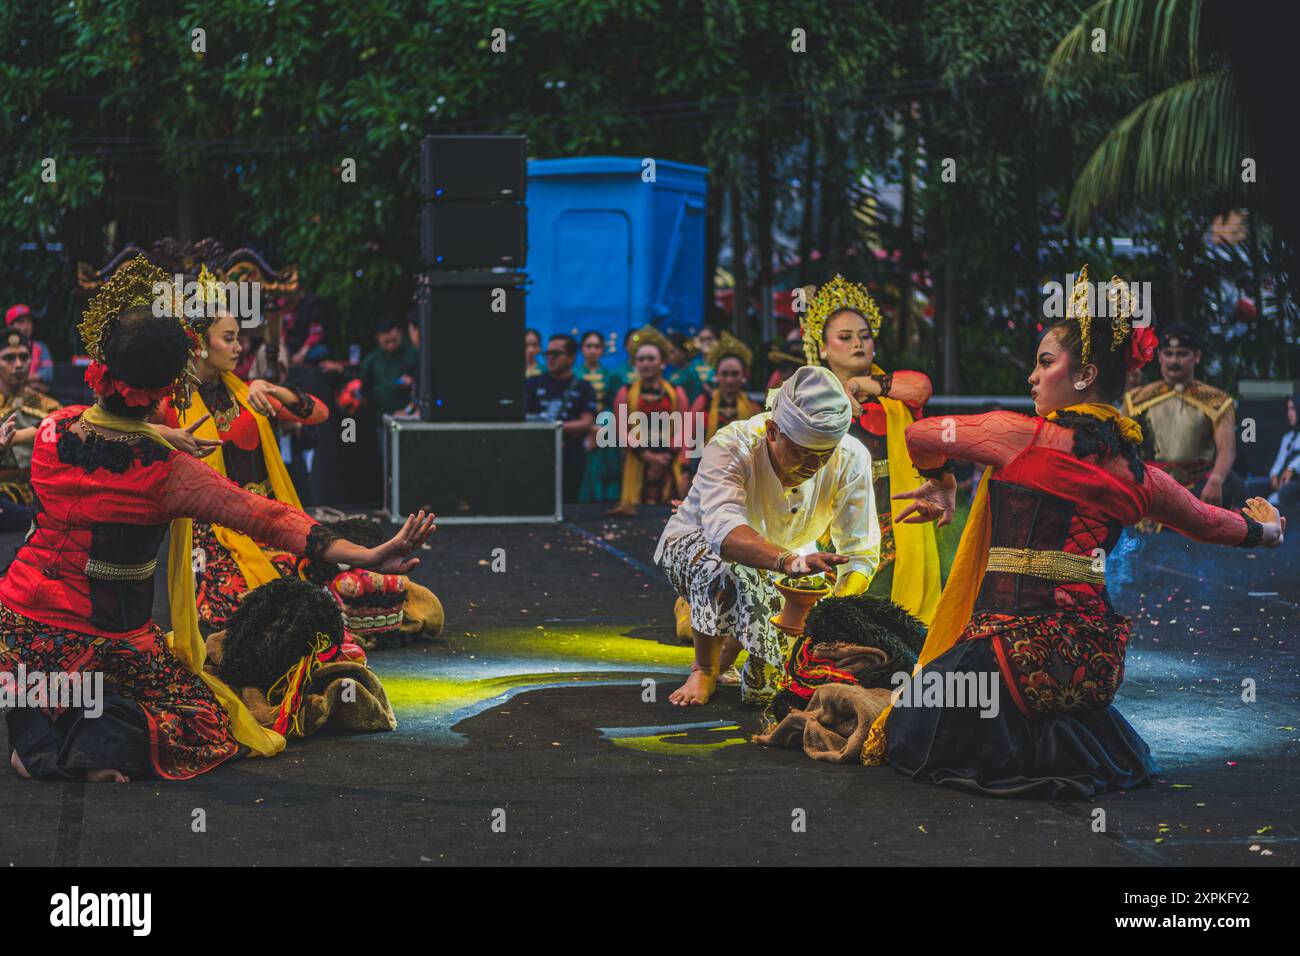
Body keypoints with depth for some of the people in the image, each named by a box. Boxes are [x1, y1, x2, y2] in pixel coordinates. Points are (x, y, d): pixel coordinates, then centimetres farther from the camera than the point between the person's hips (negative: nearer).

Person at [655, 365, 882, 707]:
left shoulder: (851, 460, -23)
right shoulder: (730, 447, -34)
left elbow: (861, 553, -19)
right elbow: (724, 531, -52)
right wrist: (788, 560, -71)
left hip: (780, 573, 3)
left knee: (768, 691, -13)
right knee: (726, 567, -40)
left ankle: (730, 647, 22)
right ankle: (704, 669, -12)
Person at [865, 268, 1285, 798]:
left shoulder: (1024, 437, -7)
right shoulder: (1136, 473, 8)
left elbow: (921, 435, 8)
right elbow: (1208, 521, 27)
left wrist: (940, 483, 31)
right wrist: (1265, 529, 49)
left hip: (1015, 646, -7)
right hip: (1095, 652, 7)